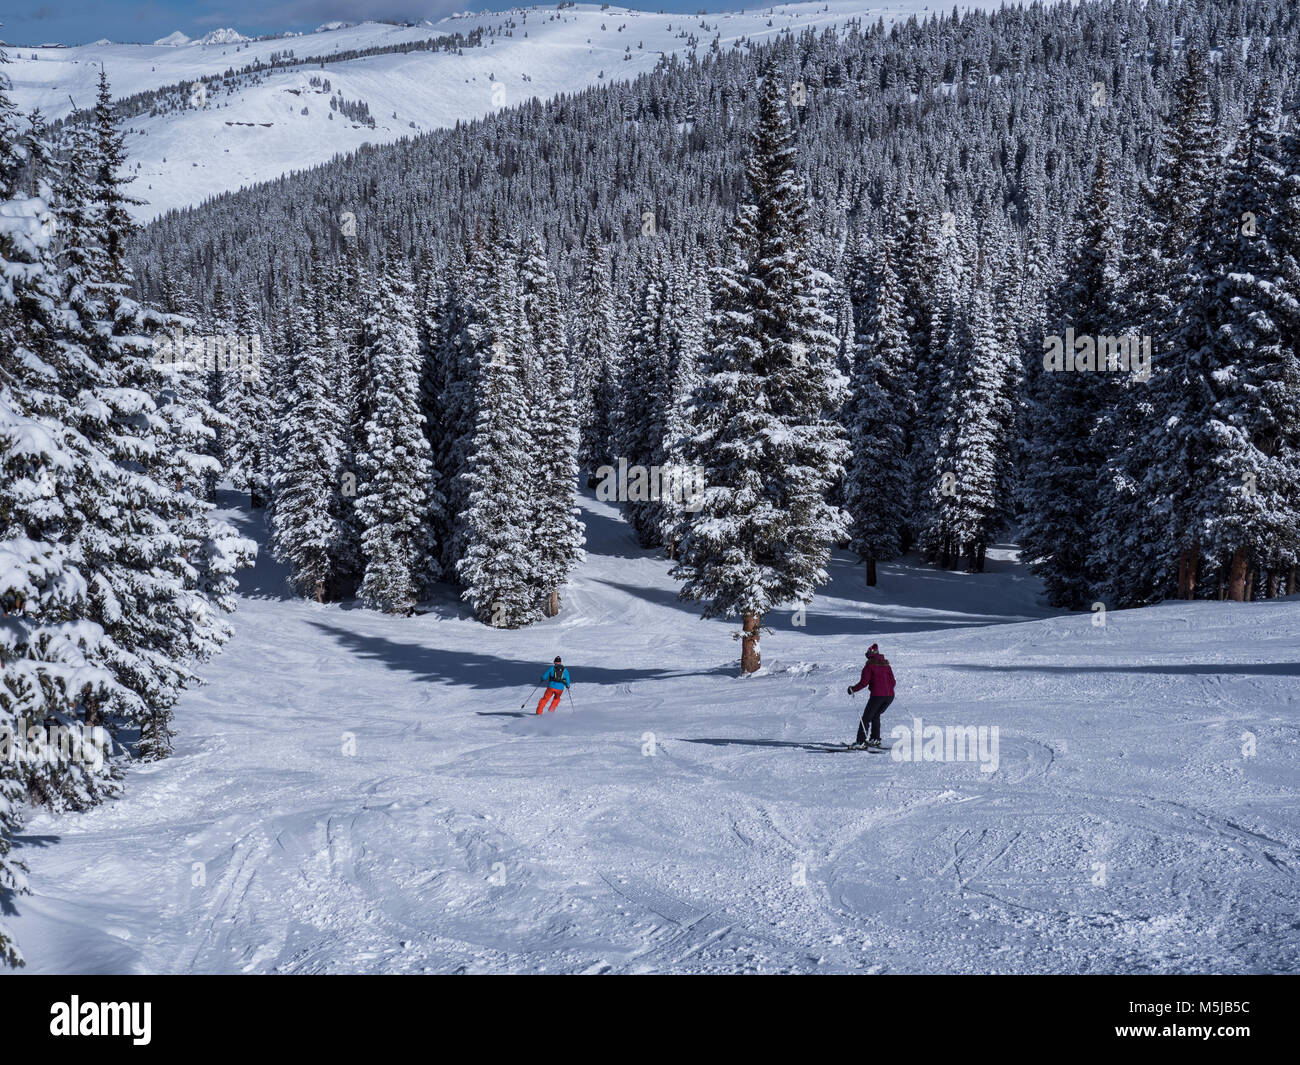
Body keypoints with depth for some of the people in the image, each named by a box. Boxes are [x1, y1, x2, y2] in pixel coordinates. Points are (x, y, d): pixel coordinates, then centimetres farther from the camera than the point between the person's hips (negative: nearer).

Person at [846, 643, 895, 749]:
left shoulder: (869, 666, -1)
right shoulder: (886, 664, 15)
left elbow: (864, 682, -10)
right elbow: (892, 682, 15)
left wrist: (853, 689, 2)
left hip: (877, 695, -6)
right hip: (890, 695, 6)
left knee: (866, 718, 1)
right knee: (876, 716, 25)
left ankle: (861, 742, -7)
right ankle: (875, 739, 21)